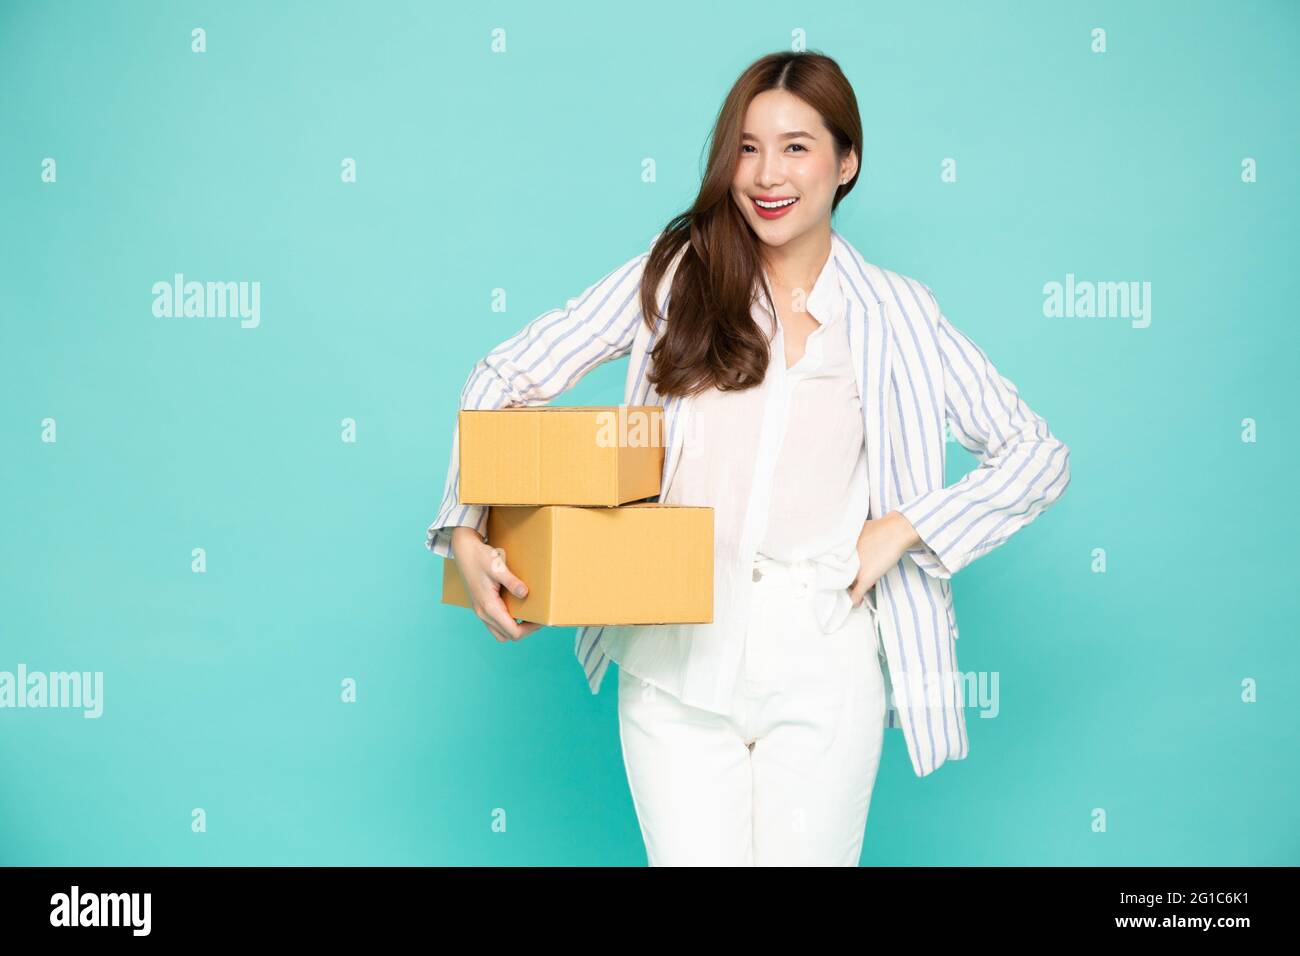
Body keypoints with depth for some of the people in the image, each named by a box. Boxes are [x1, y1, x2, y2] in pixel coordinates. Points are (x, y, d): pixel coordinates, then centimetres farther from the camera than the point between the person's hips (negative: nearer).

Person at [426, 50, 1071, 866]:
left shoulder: (897, 313, 3)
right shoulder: (676, 273, 2)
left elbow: (1041, 457, 6)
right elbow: (507, 375, 3)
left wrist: (903, 527, -6)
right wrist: (467, 531, -9)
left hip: (824, 660, 0)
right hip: (677, 654, 0)